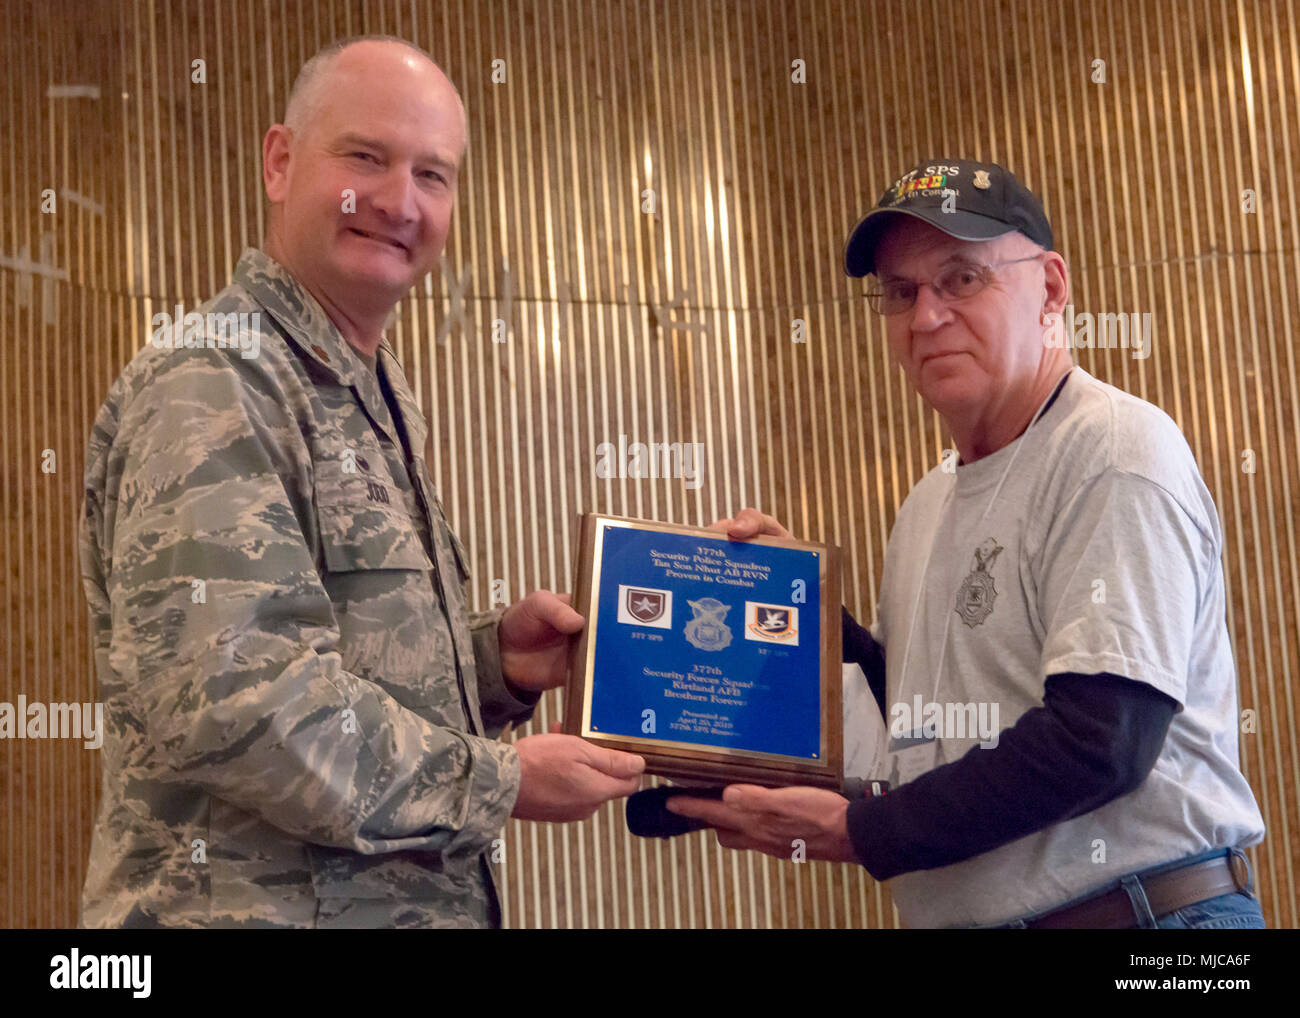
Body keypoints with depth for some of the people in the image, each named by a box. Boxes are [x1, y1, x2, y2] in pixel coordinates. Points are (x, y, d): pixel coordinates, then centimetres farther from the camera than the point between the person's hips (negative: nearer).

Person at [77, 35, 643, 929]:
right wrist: (498, 782, -17)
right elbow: (224, 693, -25)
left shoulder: (372, 399, 14)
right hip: (260, 904, -9)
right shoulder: (212, 382, -16)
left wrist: (492, 656, 1)